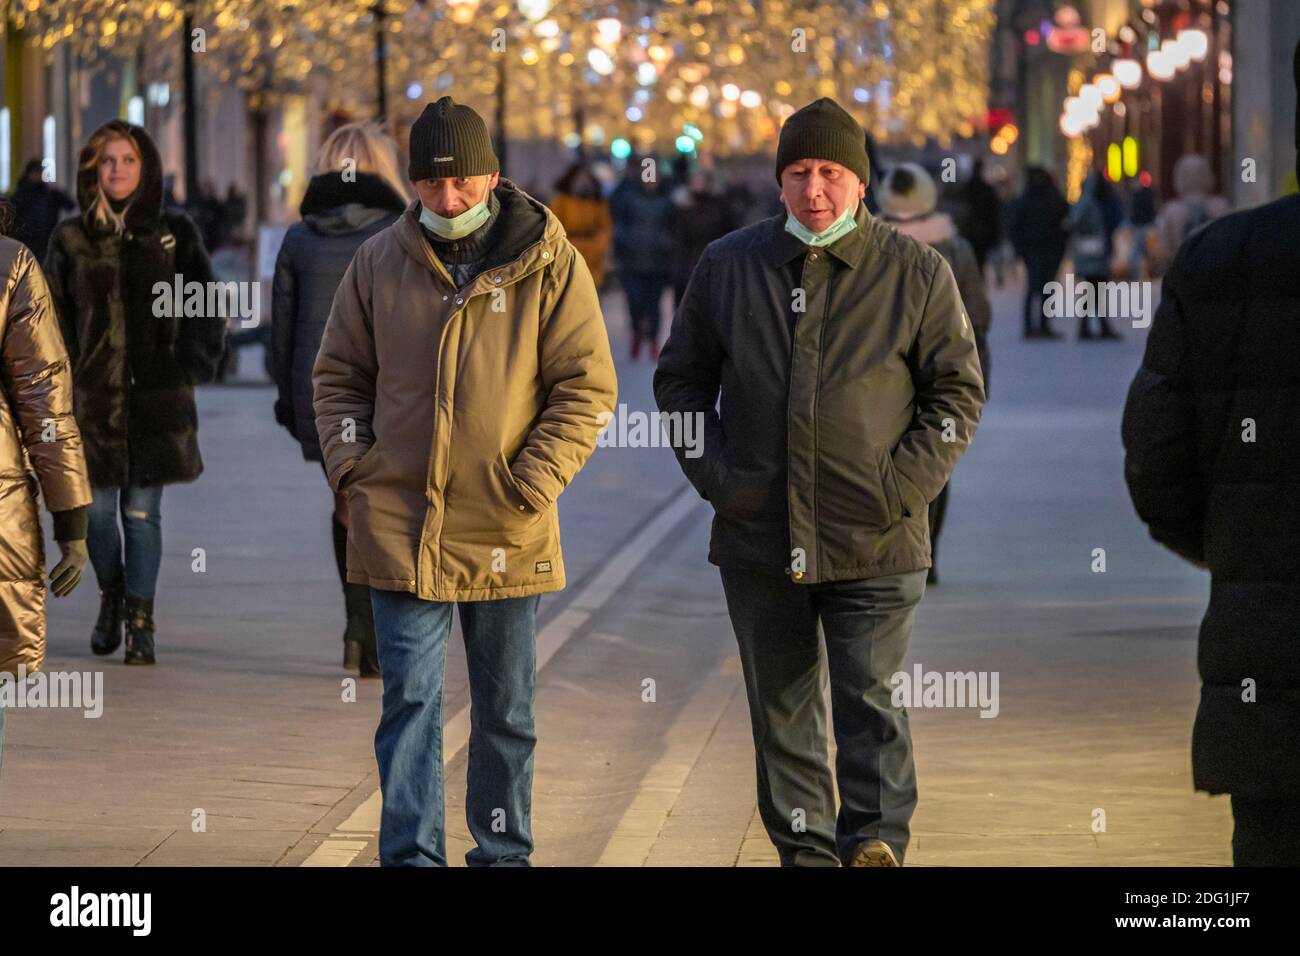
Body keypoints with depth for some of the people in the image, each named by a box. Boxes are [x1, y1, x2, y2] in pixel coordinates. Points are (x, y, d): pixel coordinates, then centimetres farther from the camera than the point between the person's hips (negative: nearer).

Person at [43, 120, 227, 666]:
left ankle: (140, 621, 8)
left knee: (143, 512, 0)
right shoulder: (72, 239, 5)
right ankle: (111, 595, 27)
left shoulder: (173, 234, 4)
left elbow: (205, 308, 7)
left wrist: (191, 366, -5)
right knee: (97, 507, 1)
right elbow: (52, 318, 8)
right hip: (92, 394, 1)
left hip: (156, 395, -1)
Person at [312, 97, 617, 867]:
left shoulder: (548, 263, -2)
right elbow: (339, 374, 14)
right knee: (410, 702, -5)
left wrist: (534, 483, -10)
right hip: (400, 523, 1)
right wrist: (351, 463, -1)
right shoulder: (380, 262, 5)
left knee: (506, 712, 11)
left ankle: (503, 854, 24)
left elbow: (587, 386, -2)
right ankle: (411, 856, -4)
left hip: (506, 534, -1)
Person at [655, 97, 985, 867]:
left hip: (873, 544, -3)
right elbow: (681, 379, 13)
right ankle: (806, 854, 16)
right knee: (783, 712, 8)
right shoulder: (729, 266, 5)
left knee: (870, 703, -8)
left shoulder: (916, 271, 0)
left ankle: (875, 844, -7)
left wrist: (903, 487, -8)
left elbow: (959, 391, 3)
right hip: (760, 540, 3)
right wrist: (716, 477, 0)